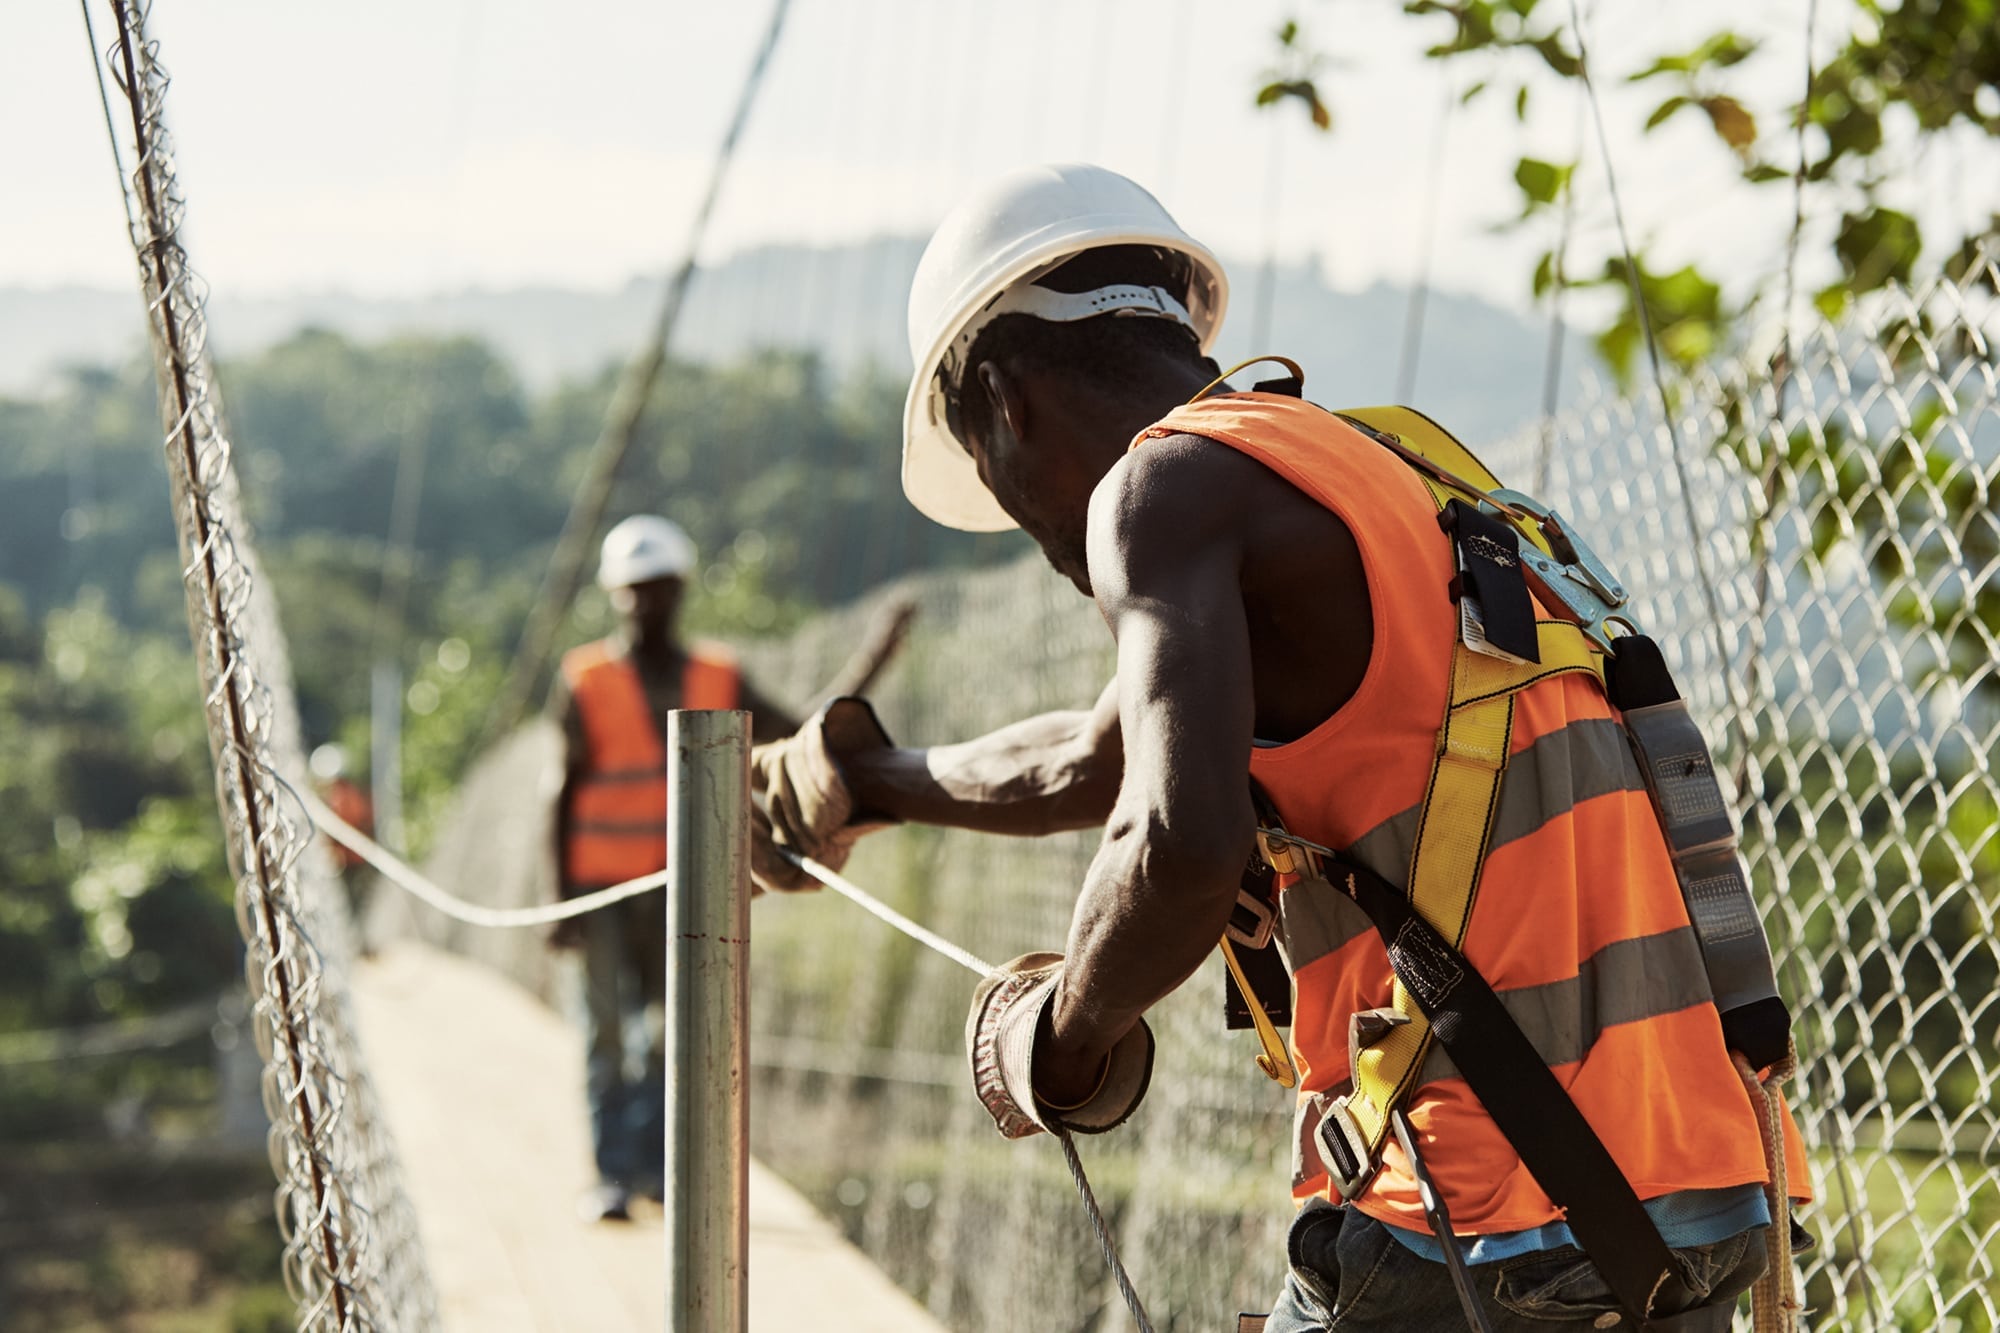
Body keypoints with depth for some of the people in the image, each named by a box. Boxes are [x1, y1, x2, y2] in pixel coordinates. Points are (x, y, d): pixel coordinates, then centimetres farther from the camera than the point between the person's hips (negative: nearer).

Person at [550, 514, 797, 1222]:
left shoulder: (719, 680, 7)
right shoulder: (586, 683, -2)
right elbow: (564, 792, -2)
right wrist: (564, 897, -6)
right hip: (604, 884, -3)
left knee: (675, 1027, 3)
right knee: (608, 1027, -4)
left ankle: (655, 1164, 14)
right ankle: (611, 1175, 0)